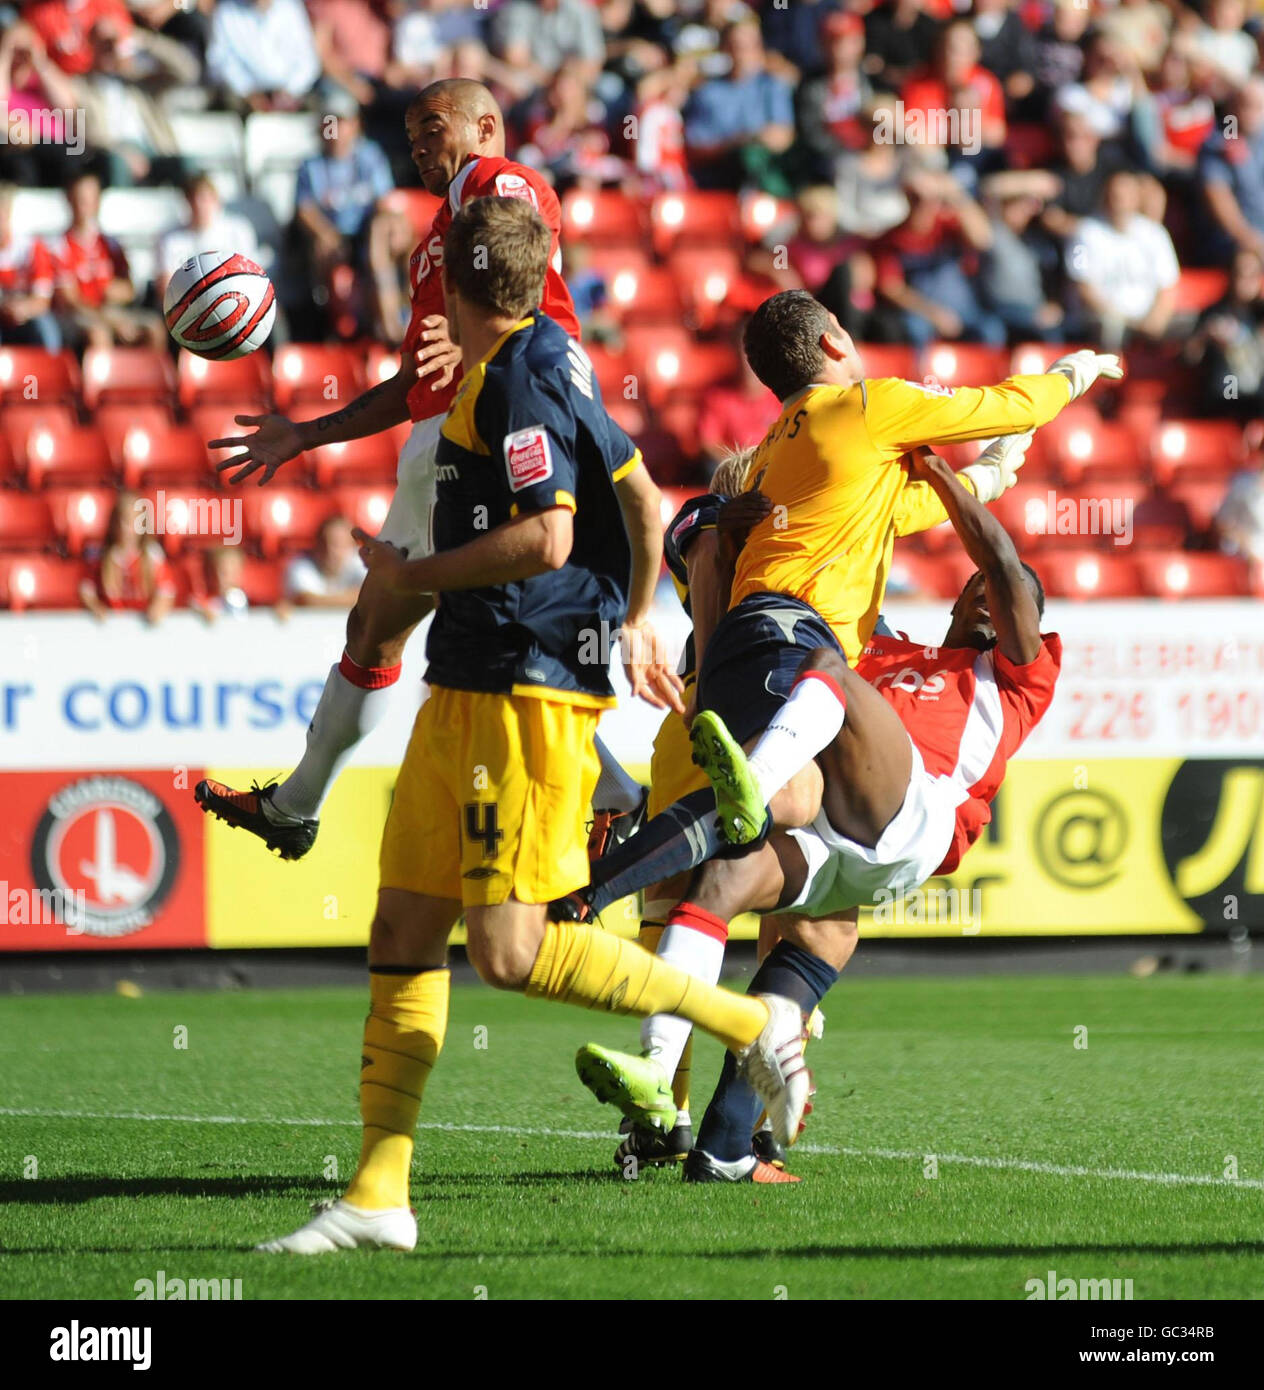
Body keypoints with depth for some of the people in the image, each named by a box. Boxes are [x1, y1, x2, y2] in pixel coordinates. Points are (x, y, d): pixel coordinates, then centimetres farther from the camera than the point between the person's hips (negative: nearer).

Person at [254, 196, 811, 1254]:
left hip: (524, 693, -10)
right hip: (465, 691, 10)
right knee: (404, 933, 5)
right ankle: (379, 1196, 4)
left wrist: (414, 576, -10)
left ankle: (753, 1024, -3)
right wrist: (626, 630, 33)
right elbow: (643, 500, 25)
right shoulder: (542, 360, 17)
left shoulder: (520, 377, -13)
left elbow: (546, 539, -22)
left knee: (510, 949, -14)